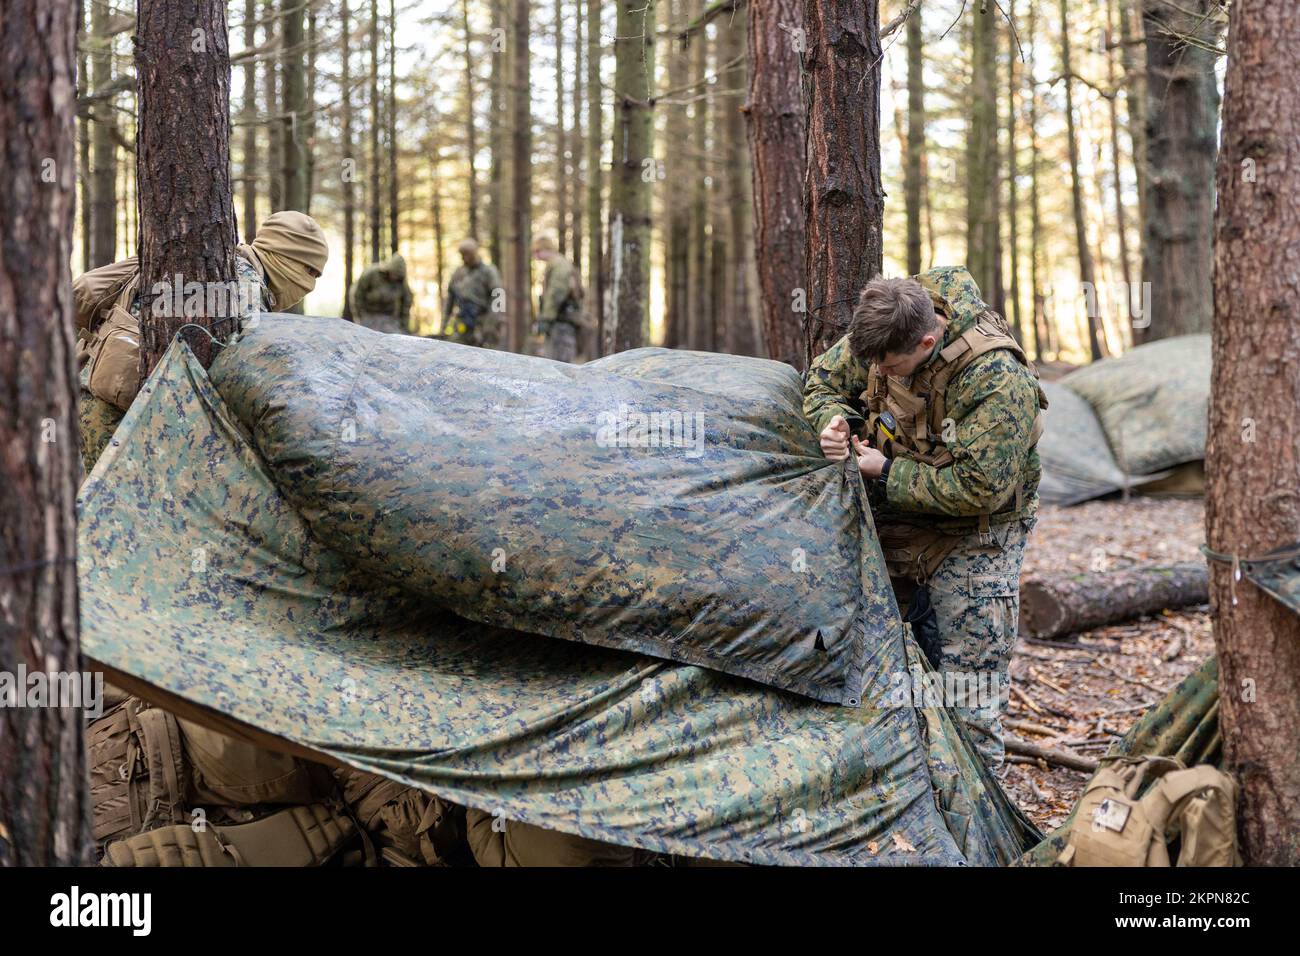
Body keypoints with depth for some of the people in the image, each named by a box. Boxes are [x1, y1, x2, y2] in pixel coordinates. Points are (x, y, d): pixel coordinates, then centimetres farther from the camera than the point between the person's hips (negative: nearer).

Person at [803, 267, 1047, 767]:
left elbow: (978, 487, -33)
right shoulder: (880, 334, -14)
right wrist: (833, 422, -19)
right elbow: (823, 380, 5)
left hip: (973, 532, -7)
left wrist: (887, 474, -26)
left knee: (968, 660, -9)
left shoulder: (997, 380, -34)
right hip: (901, 520, 7)